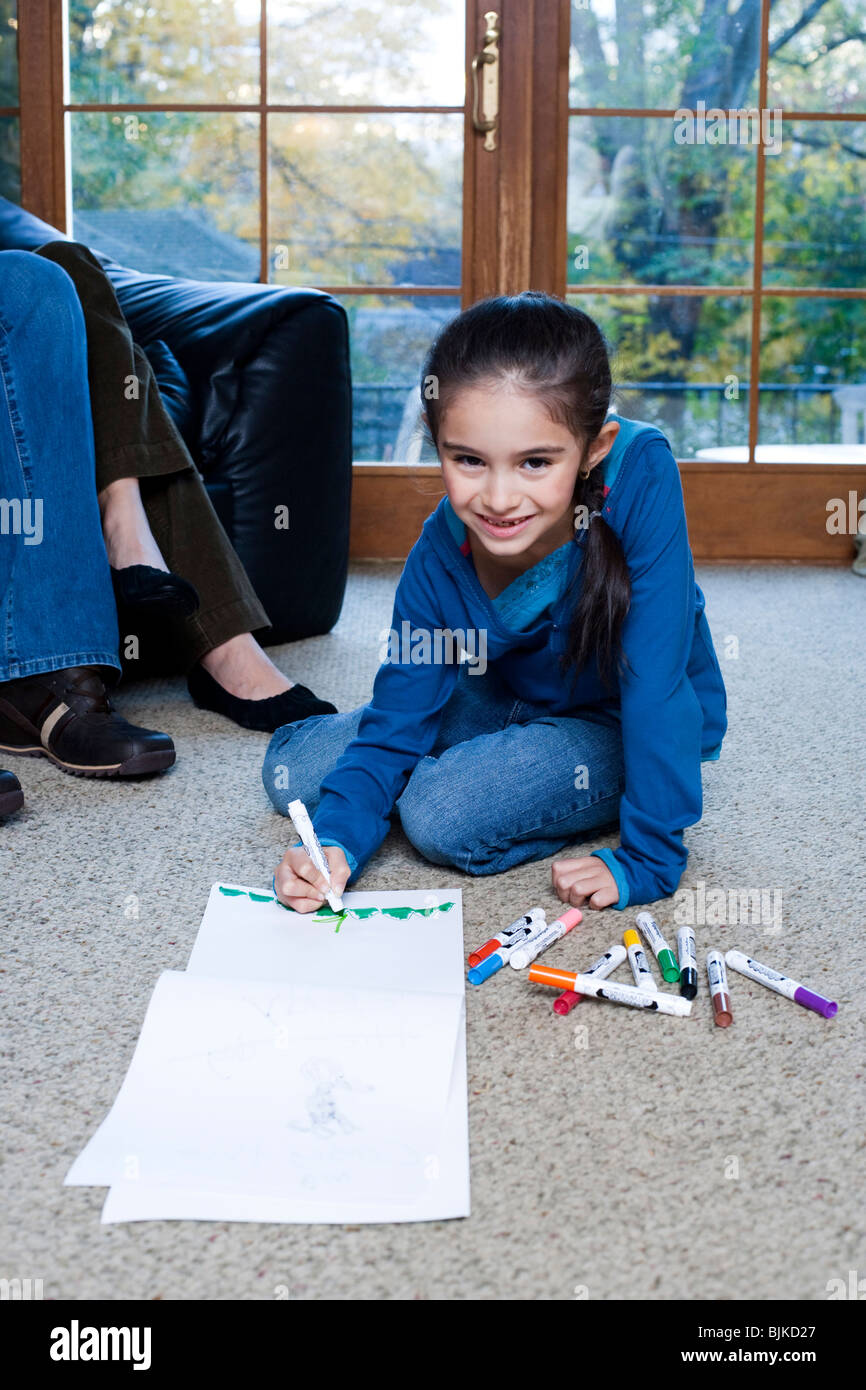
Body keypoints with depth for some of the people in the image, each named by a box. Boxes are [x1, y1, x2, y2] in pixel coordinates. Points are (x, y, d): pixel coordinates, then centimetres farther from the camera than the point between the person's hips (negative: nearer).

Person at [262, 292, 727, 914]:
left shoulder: (641, 474, -33)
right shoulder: (440, 557, -21)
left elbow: (656, 684, -31)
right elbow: (396, 721, -15)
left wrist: (647, 861, -30)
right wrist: (337, 843, -32)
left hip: (621, 729, -5)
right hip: (508, 704, 5)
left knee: (442, 814, -28)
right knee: (291, 769, 0)